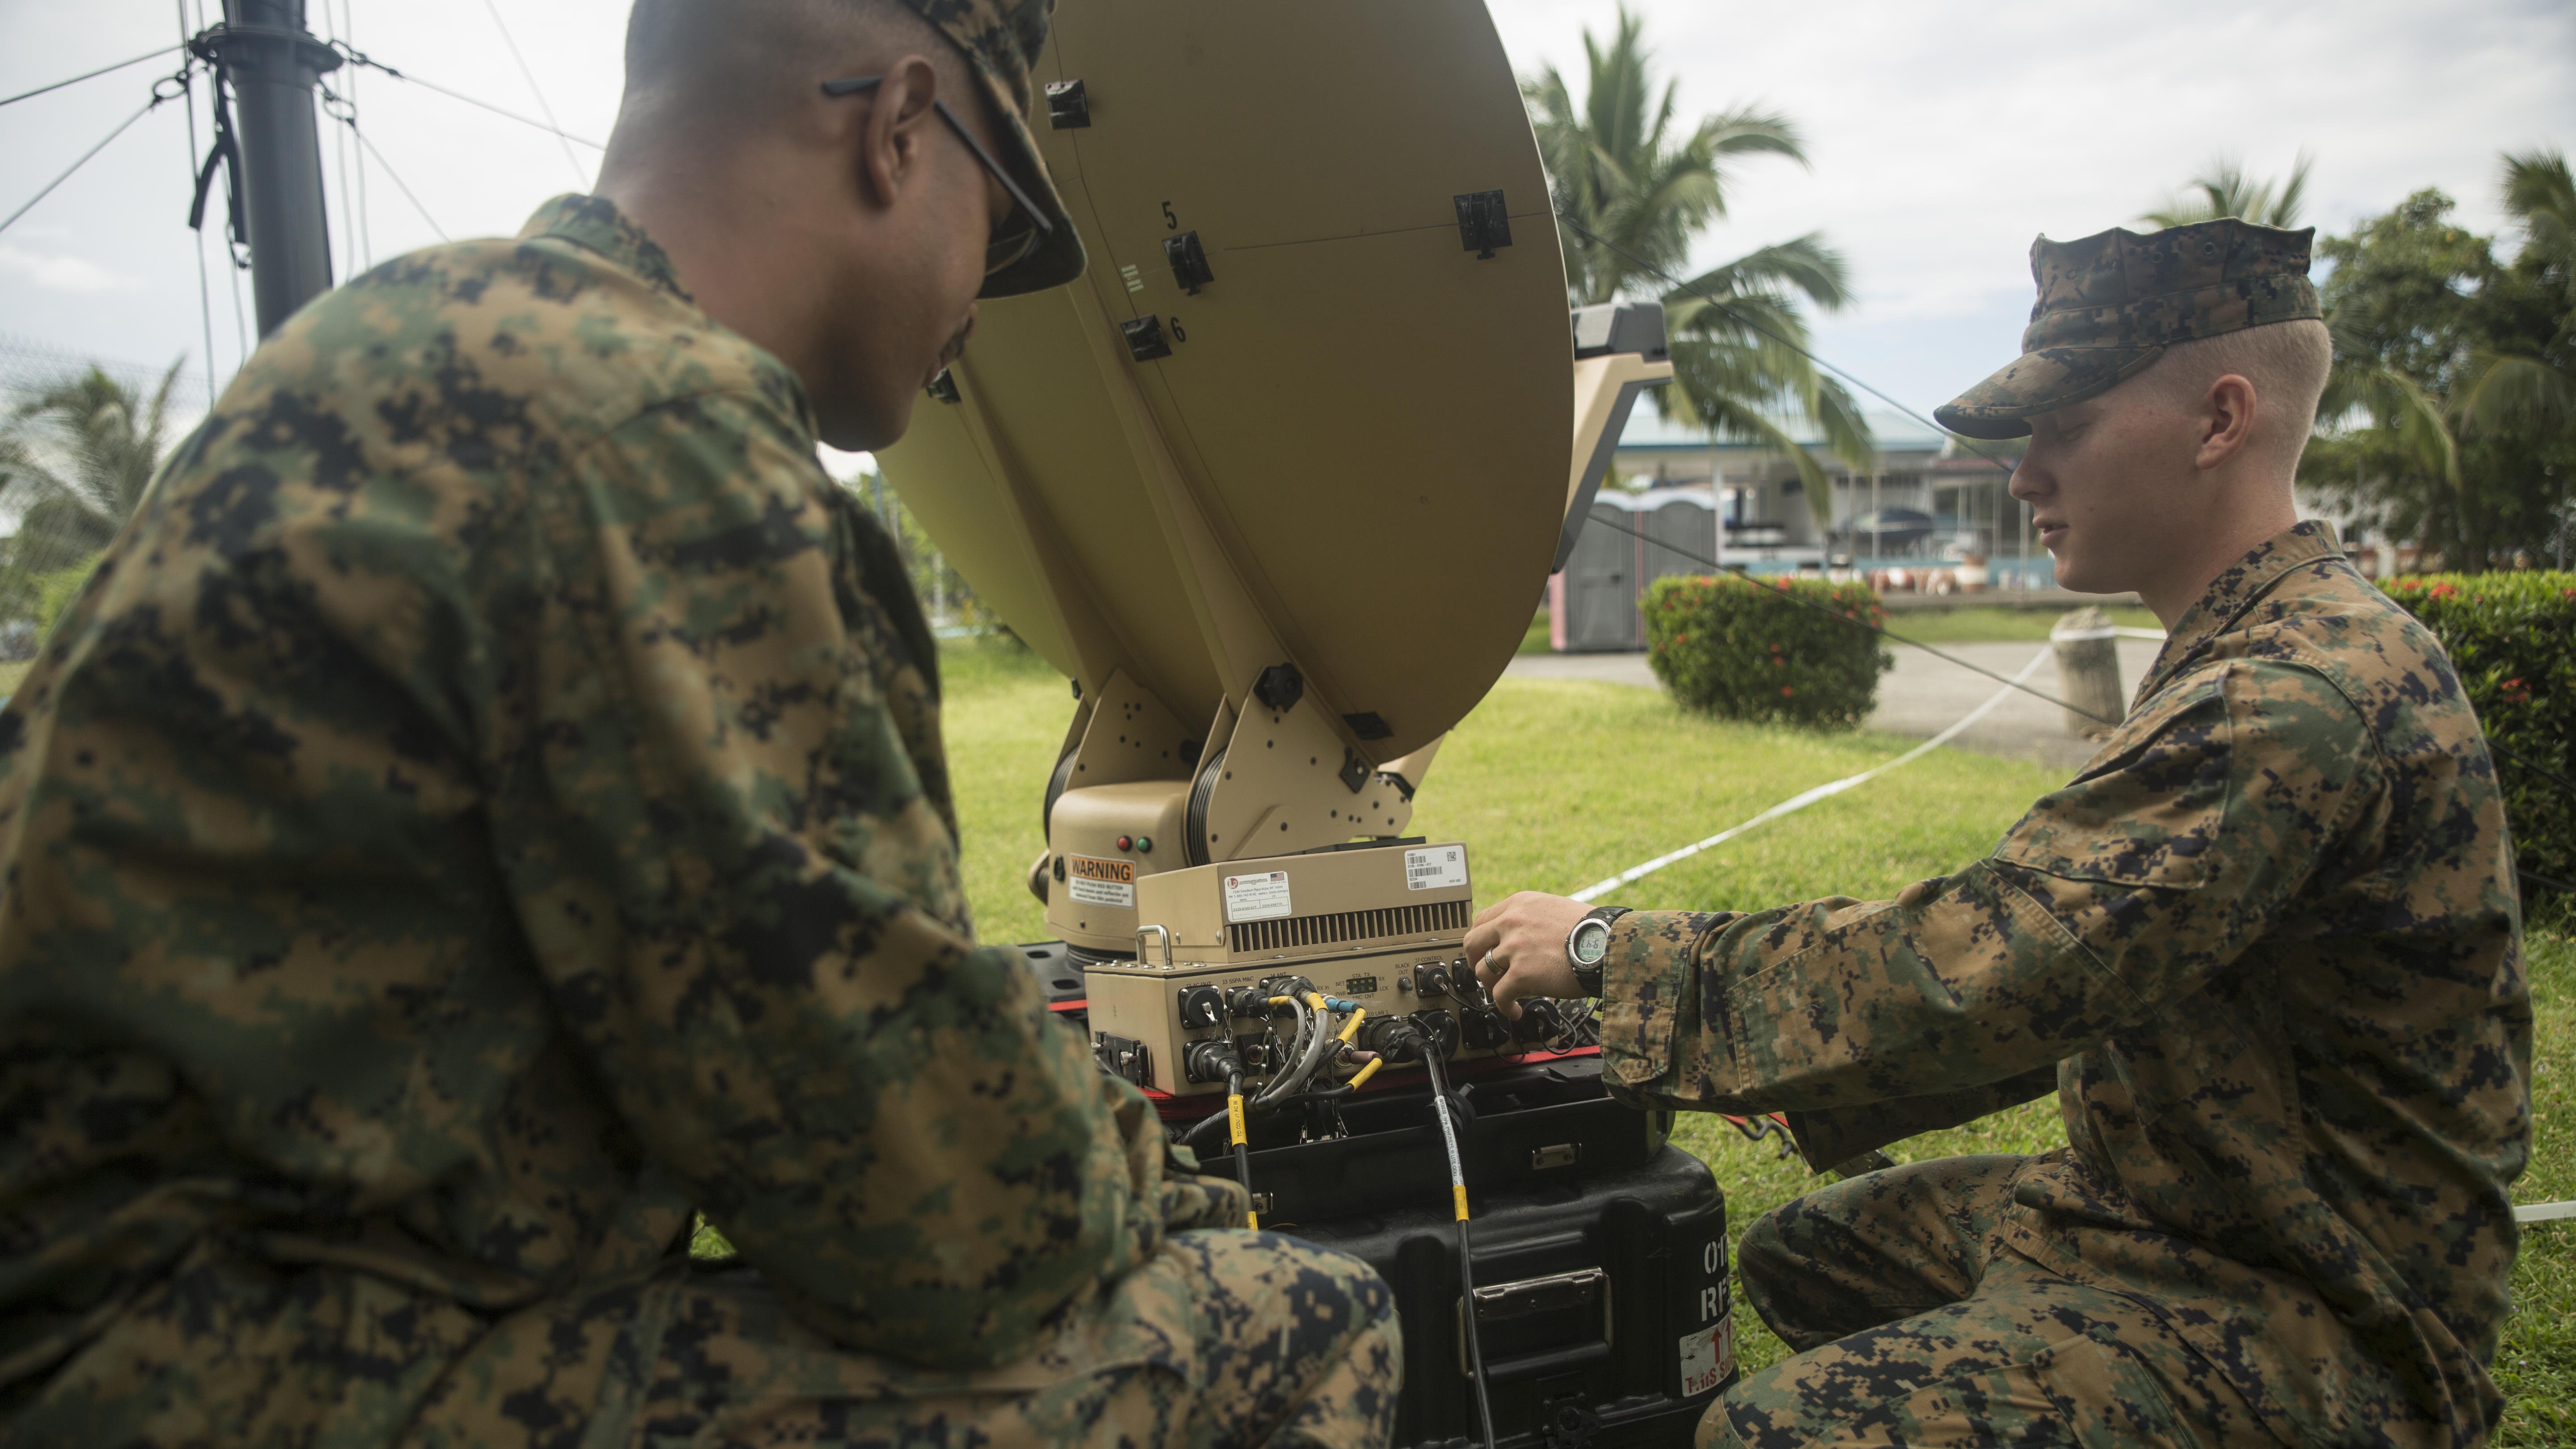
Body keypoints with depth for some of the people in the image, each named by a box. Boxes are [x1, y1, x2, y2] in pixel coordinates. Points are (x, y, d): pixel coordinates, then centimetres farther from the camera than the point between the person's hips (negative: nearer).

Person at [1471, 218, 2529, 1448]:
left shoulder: (2304, 700, -26)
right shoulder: (2250, 664, 11)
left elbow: (1965, 969, -30)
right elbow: (2071, 978, 12)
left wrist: (1615, 956, -20)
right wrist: (1810, 1081, 6)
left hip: (2312, 1328, -10)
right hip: (2170, 1203, 10)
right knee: (1797, 1252, 18)